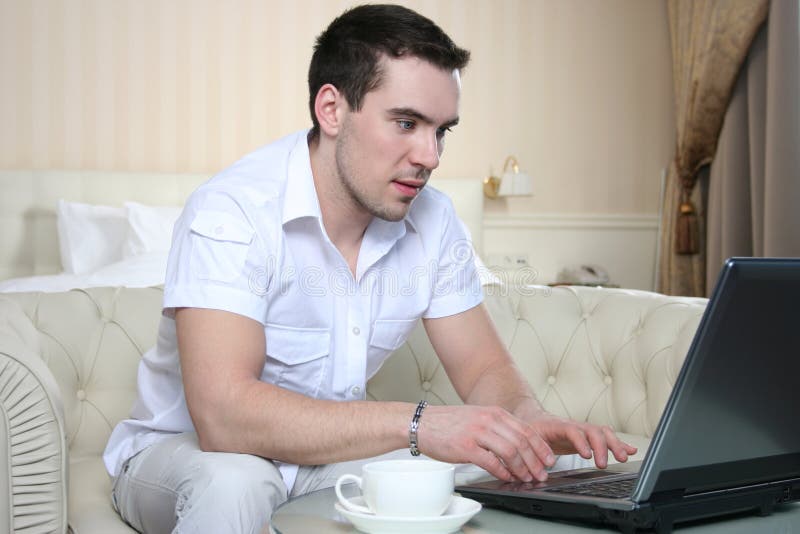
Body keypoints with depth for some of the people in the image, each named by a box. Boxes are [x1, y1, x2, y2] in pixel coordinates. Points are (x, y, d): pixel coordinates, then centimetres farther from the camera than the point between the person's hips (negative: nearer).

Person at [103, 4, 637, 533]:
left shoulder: (432, 220, -5)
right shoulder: (232, 212, -26)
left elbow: (485, 369, 1)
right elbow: (223, 415, -37)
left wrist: (529, 422, -24)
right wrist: (418, 424, -43)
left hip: (324, 455, 5)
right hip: (182, 450, -4)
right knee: (235, 482, -38)